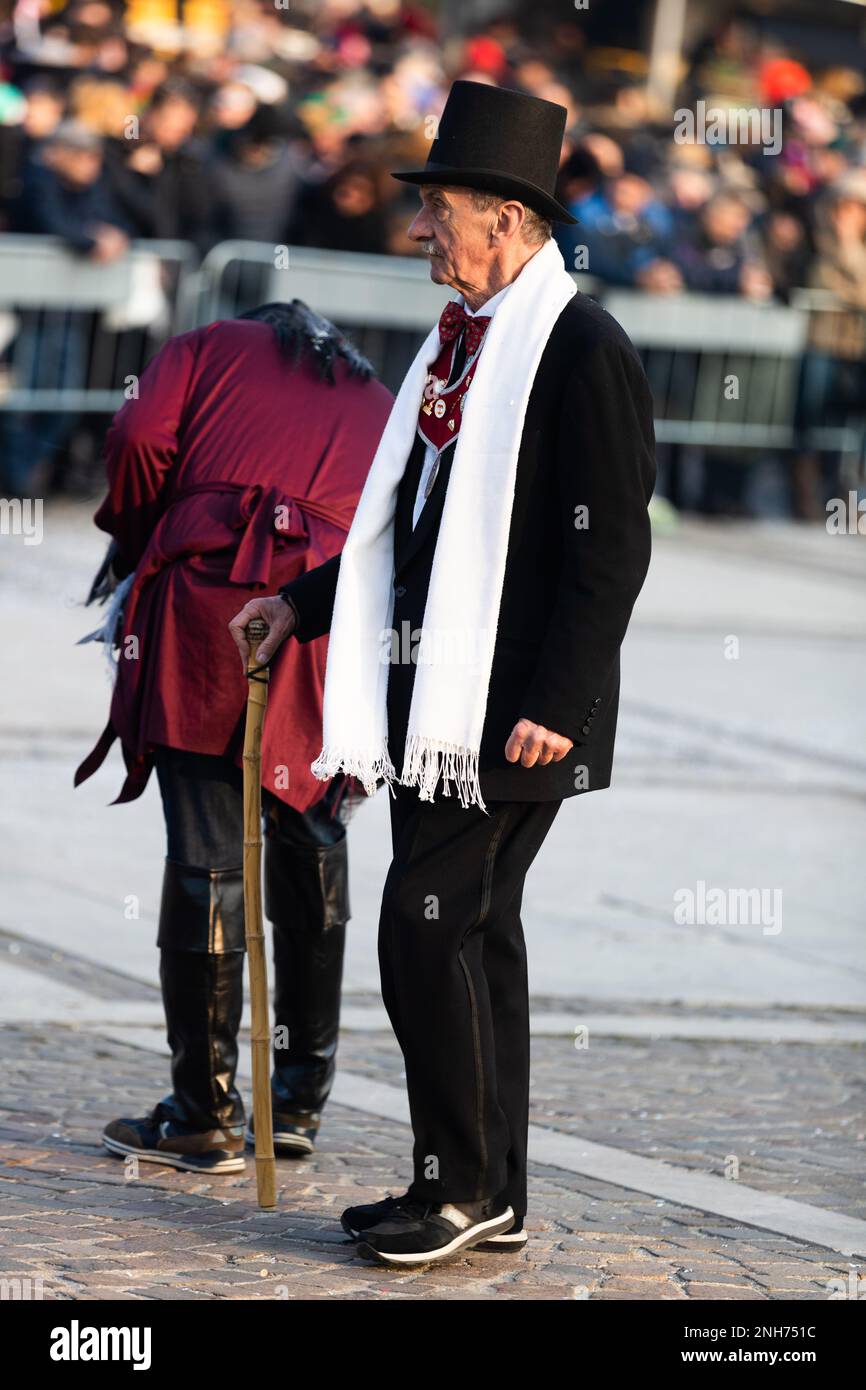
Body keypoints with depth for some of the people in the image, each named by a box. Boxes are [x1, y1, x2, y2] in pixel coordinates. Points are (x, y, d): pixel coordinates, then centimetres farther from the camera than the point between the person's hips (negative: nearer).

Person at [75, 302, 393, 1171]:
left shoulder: (208, 348, 21)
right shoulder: (379, 403, 29)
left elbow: (140, 440, 2)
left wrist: (137, 555, 16)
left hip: (208, 587, -3)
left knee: (206, 855, -2)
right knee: (311, 856, 14)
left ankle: (205, 1115, -2)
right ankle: (300, 1099, 17)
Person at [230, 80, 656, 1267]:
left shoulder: (582, 349, -13)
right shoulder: (461, 341, 14)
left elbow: (609, 549, -17)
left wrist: (556, 706, -21)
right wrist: (306, 602, 21)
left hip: (514, 712, -9)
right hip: (437, 699, 9)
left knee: (427, 926, -10)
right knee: (474, 933, 12)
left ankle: (461, 1183, 1)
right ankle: (492, 1196, 18)